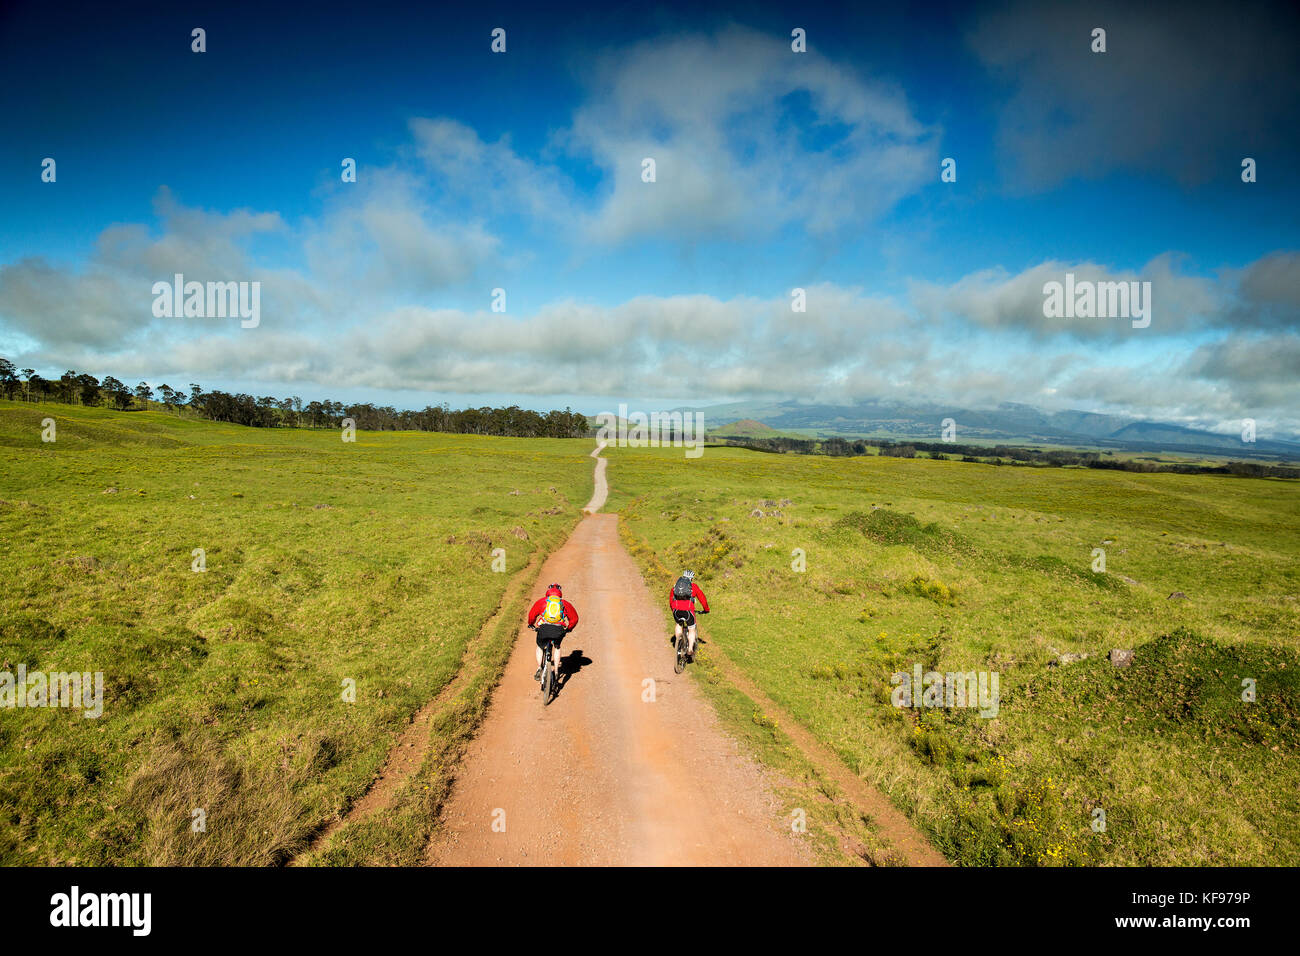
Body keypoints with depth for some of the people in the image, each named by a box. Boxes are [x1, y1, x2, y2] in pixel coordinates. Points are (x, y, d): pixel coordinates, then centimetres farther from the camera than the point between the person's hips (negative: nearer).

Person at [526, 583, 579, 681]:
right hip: (559, 630, 1)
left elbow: (532, 614, 21)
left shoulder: (541, 601, 21)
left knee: (540, 647, 29)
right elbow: (574, 618, 25)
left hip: (544, 628, -1)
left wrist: (531, 625, 39)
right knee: (557, 647, 31)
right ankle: (556, 671, 23)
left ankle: (539, 668, 11)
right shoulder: (565, 603, 23)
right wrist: (568, 628, 41)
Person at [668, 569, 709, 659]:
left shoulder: (675, 586, 25)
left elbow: (670, 601, 31)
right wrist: (706, 610, 37)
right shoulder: (694, 586, 18)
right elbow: (702, 598, 23)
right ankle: (690, 649, 6)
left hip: (676, 609, 2)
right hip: (688, 609, -2)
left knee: (679, 625, 31)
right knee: (691, 629, 17)